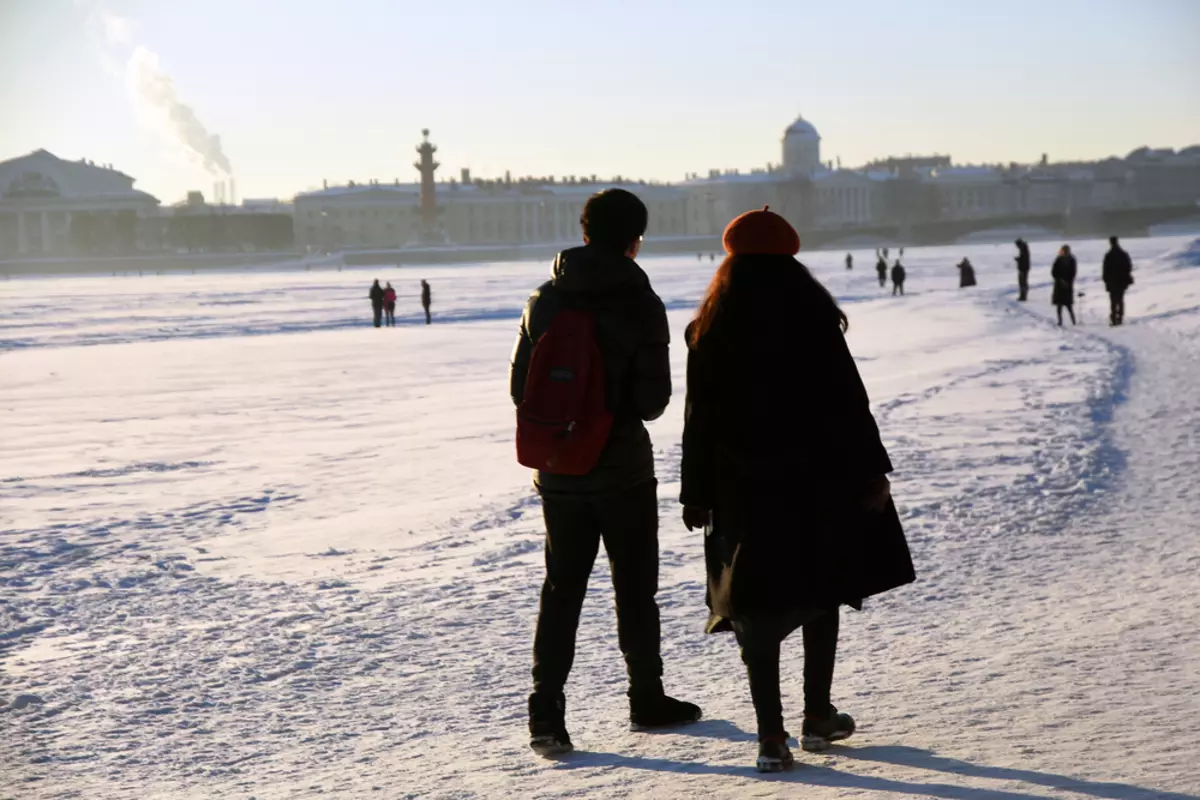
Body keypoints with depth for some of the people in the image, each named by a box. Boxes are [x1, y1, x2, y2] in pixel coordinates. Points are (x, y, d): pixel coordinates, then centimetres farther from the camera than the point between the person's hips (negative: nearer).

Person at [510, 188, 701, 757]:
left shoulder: (544, 301, 1)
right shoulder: (639, 304, -12)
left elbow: (520, 385, 4)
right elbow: (653, 399, -13)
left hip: (559, 471, 3)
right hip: (623, 469, -3)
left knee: (561, 588, 8)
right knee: (635, 587, 11)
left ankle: (546, 712, -1)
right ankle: (647, 700, 23)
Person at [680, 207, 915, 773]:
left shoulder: (710, 332, 1)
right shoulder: (814, 322, -5)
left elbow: (700, 420, 3)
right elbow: (848, 403, -6)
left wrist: (696, 494, 8)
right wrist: (871, 471, -2)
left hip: (741, 490, 1)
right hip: (815, 482, -1)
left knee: (757, 608, 3)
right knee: (821, 595, 16)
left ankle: (771, 737, -1)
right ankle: (817, 718, 22)